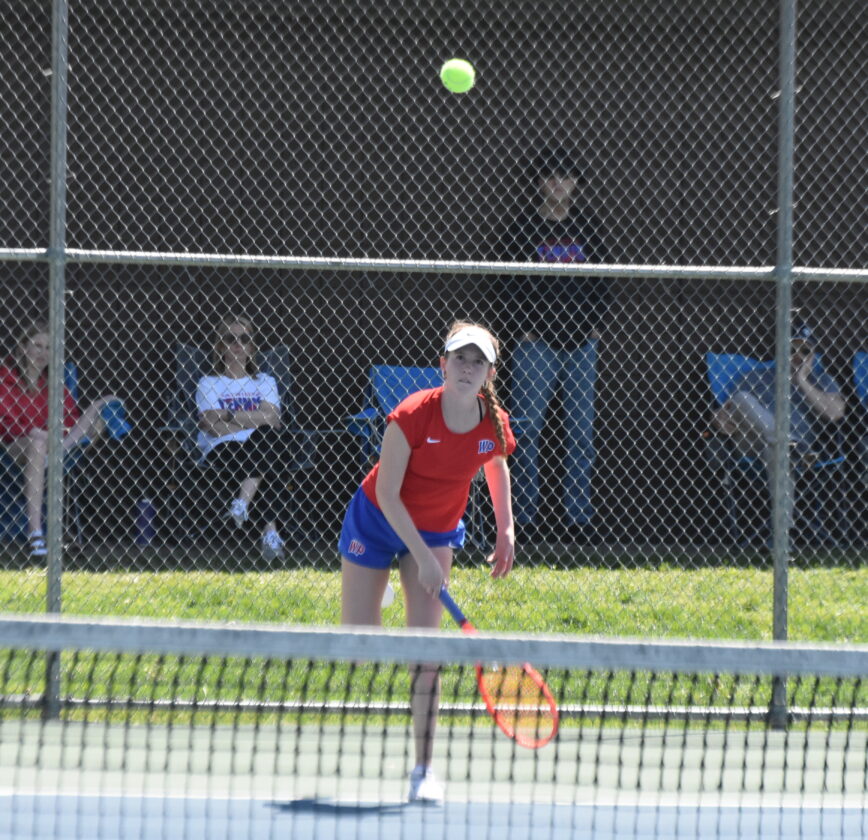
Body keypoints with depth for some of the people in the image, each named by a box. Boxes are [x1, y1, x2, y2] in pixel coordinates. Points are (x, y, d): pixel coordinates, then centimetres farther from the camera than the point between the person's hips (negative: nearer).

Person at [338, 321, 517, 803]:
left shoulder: (495, 426, -15)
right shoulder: (413, 416, -28)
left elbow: (497, 466, 11)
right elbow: (388, 494, -25)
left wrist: (506, 530, 8)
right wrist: (423, 559, -28)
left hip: (438, 530, 2)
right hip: (376, 522, -2)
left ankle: (423, 769, -8)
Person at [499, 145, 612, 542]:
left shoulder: (588, 228, 12)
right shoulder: (523, 229, 3)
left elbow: (602, 283, 14)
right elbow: (512, 286, 1)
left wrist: (596, 326, 3)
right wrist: (523, 331, -6)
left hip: (580, 341, 3)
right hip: (536, 341, -3)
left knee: (581, 431, 2)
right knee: (528, 428, -5)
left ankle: (579, 515, 6)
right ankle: (525, 516, -2)